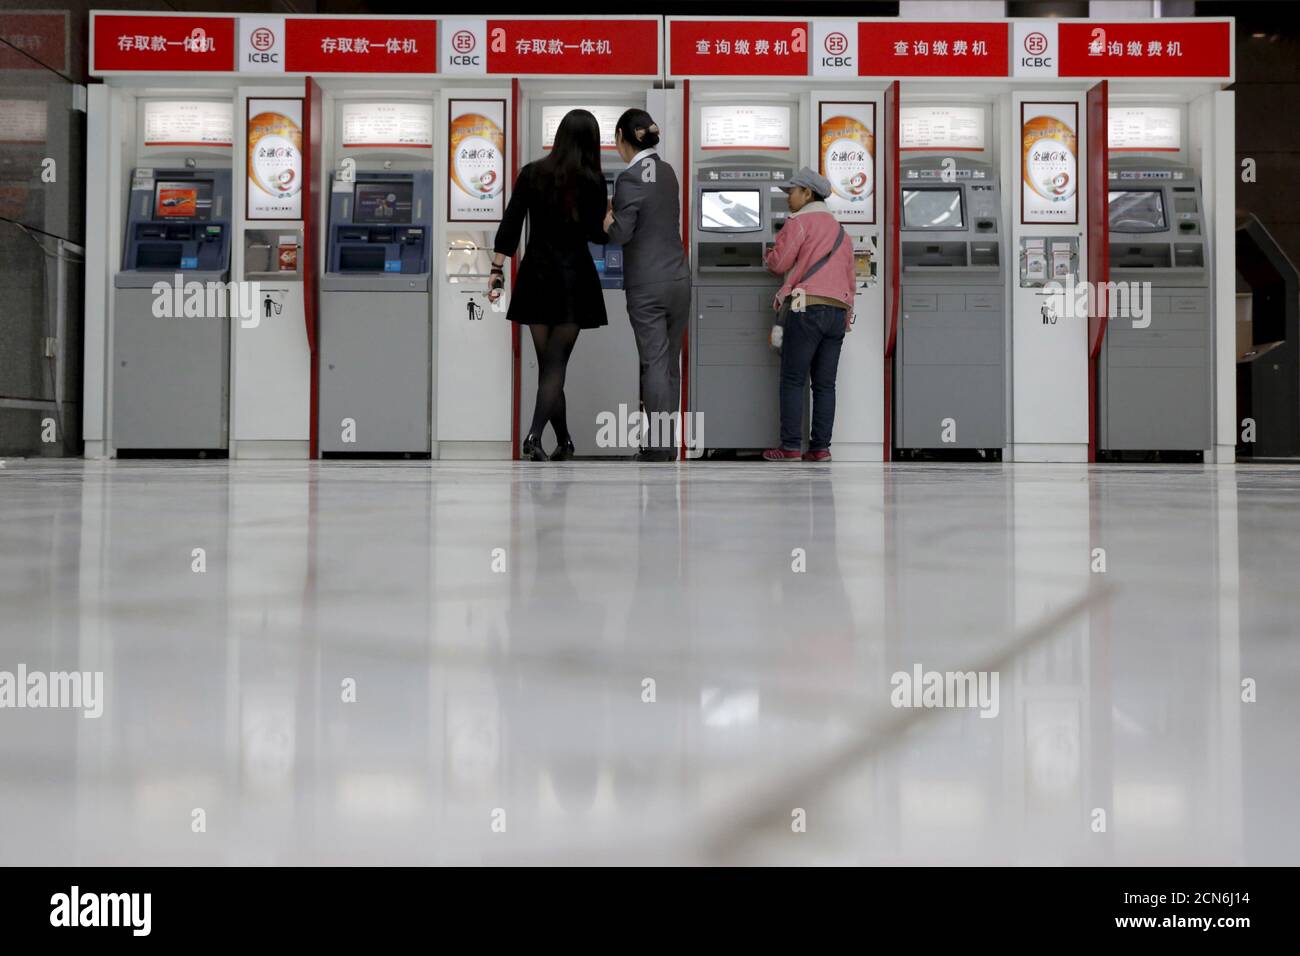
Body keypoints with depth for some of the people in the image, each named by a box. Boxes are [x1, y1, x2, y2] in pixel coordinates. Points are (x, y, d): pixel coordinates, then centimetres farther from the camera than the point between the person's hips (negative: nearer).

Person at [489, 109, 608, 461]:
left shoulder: (531, 173, 1)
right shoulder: (592, 181, -7)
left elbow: (509, 225, -1)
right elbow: (596, 234, -3)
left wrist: (496, 270, 2)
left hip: (536, 274, 3)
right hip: (574, 276, -3)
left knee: (547, 362, 13)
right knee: (557, 362, 0)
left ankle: (564, 440, 20)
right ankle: (534, 435, -18)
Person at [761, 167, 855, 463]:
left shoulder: (800, 222, -1)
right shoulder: (841, 231, 22)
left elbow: (779, 263, -4)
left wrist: (768, 255, 18)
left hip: (806, 309, -7)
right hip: (838, 313, 7)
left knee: (793, 381, -3)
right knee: (825, 384, 7)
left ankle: (790, 447, -7)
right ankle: (821, 447, 4)